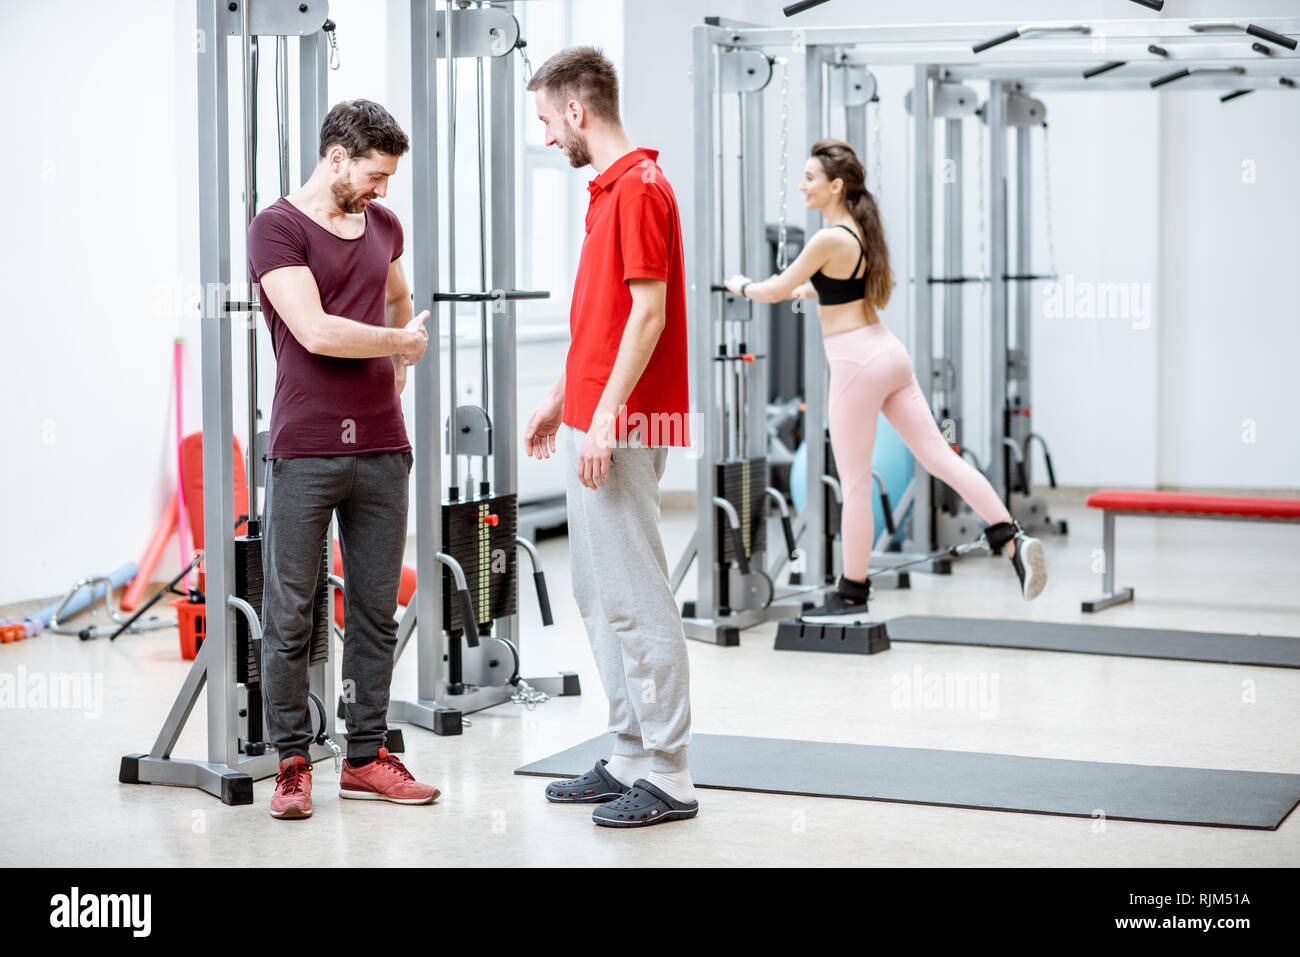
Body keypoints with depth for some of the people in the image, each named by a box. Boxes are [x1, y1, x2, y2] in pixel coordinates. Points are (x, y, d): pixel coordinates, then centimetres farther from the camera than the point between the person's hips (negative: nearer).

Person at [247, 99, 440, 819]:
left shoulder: (382, 225, 14)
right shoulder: (277, 228, -6)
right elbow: (316, 332, -17)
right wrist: (401, 342, -3)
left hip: (381, 446, 6)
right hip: (304, 452, -6)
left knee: (376, 612, 8)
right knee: (289, 615, 0)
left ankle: (366, 758, 17)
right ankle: (292, 763, 10)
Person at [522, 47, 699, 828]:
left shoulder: (639, 187, -15)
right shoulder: (609, 188, 16)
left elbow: (648, 311, -21)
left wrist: (605, 418, -23)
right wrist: (561, 401, 25)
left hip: (621, 427, -11)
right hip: (592, 419, 11)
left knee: (635, 597, -7)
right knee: (600, 594, 14)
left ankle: (668, 778, -1)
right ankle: (631, 757, 21)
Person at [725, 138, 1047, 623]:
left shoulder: (829, 240, -16)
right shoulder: (862, 230, 12)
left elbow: (775, 290, -8)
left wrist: (741, 285, 13)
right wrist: (814, 290, 36)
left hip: (857, 364, -9)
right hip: (889, 352, 9)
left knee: (855, 483, 1)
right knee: (939, 456, 6)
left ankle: (852, 595, 11)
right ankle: (1013, 540, -3)